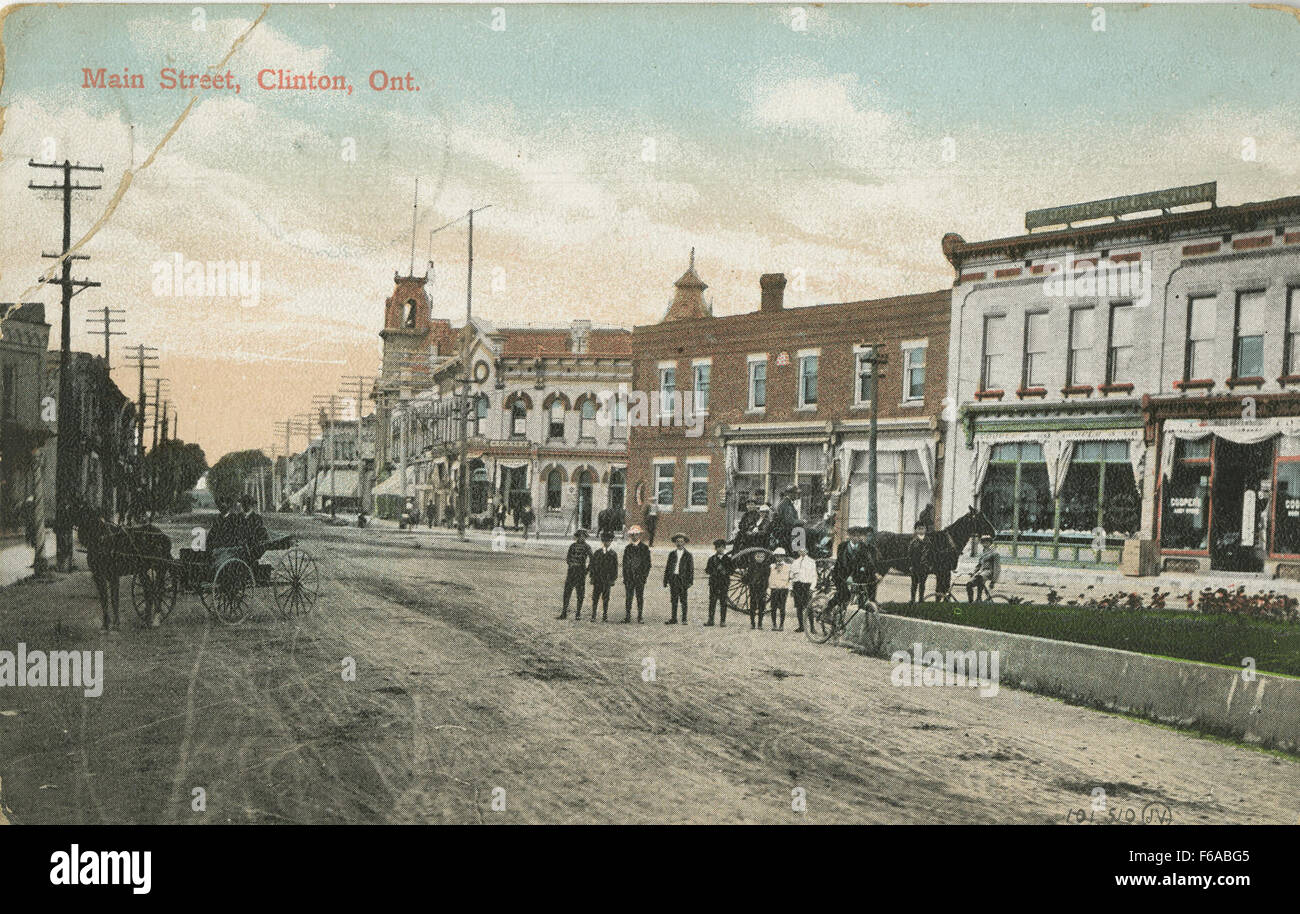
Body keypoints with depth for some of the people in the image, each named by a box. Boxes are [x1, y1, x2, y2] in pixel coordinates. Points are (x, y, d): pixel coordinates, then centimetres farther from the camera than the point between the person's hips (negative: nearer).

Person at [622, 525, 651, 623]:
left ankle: (639, 617, 6)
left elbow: (647, 564, 1)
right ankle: (627, 616, 4)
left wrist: (644, 576, -7)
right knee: (628, 597, 1)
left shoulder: (645, 548, 3)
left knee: (640, 597, 0)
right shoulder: (628, 548, 13)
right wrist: (625, 577, 4)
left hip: (640, 577, -3)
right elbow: (625, 563, 13)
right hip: (629, 577, 3)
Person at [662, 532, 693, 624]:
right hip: (673, 579, 3)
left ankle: (684, 619, 5)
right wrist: (665, 580, 6)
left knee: (683, 601, 0)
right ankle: (673, 619, 12)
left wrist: (690, 581, -7)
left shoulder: (688, 555, 3)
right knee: (674, 600, 7)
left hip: (683, 580, -3)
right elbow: (667, 568, 12)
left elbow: (691, 569, 2)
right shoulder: (672, 554, 11)